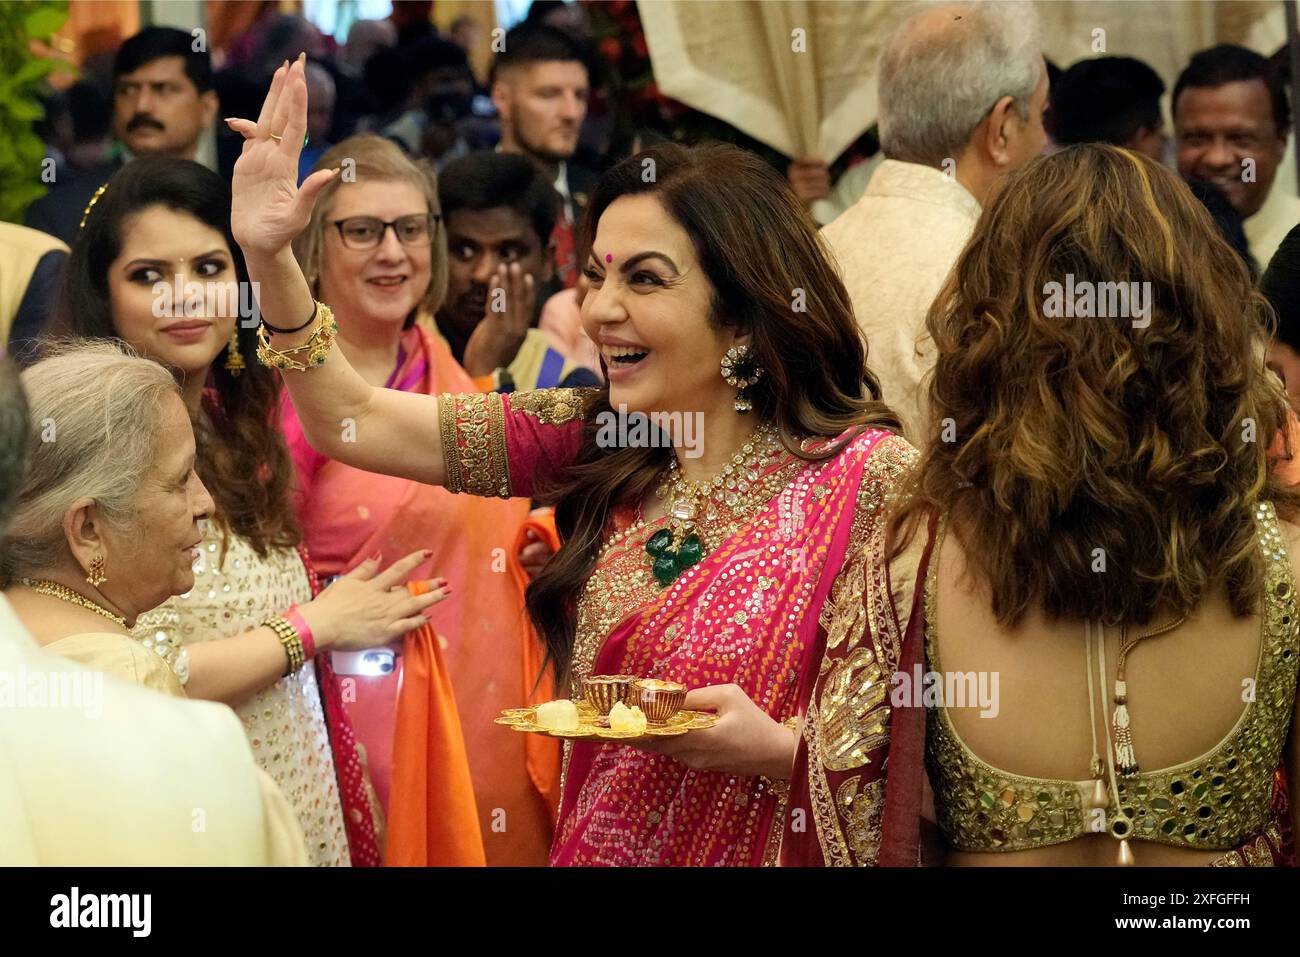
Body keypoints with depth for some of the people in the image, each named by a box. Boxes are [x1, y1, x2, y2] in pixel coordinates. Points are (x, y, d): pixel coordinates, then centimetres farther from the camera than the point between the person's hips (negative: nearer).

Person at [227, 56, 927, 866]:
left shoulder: (874, 483, -17)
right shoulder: (592, 440, -1)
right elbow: (351, 420, 0)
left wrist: (782, 751, -32)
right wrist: (269, 256, -11)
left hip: (770, 848, -5)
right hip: (598, 842, 5)